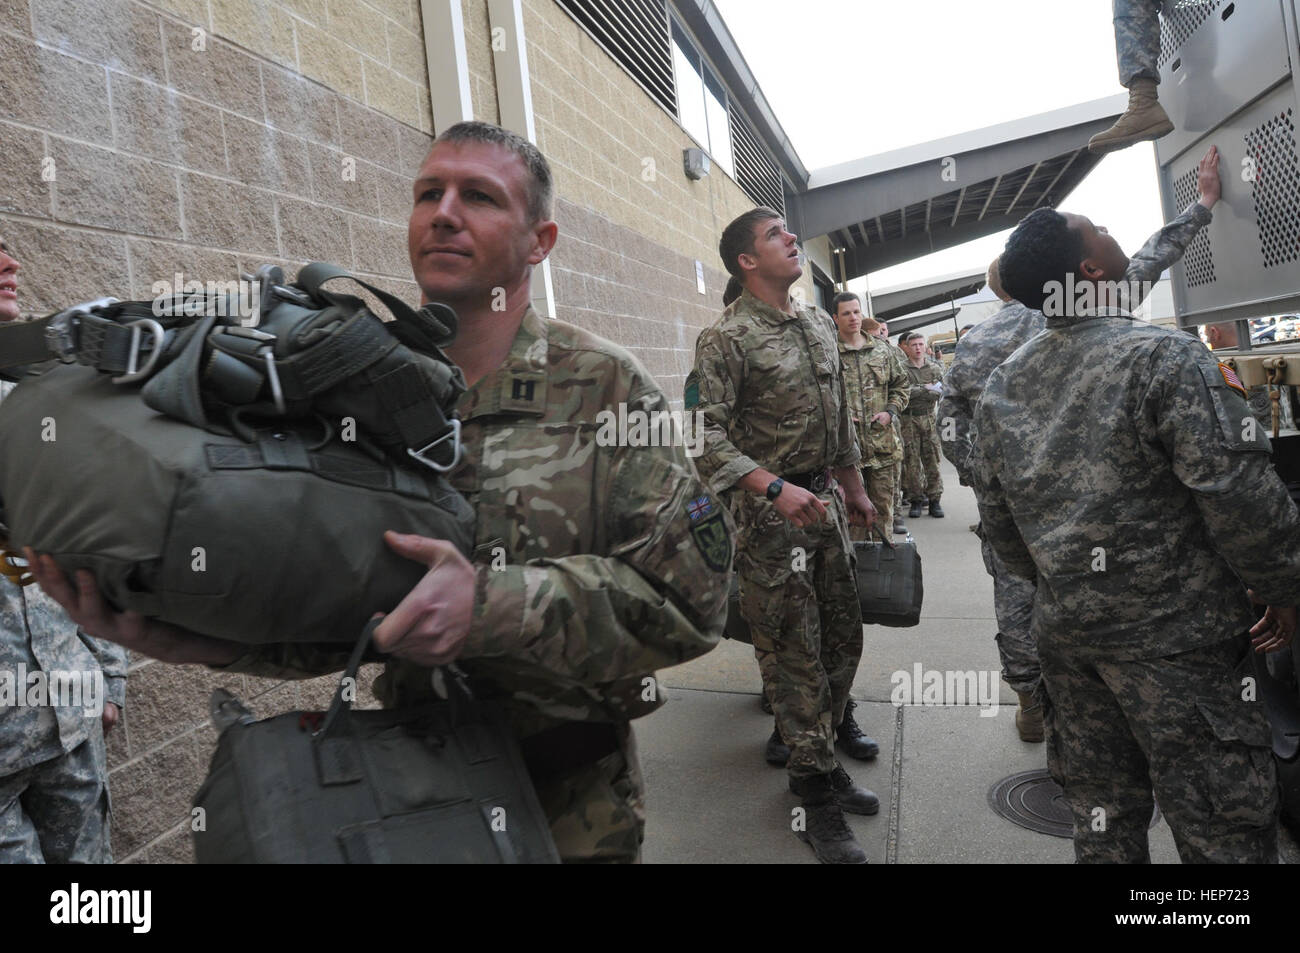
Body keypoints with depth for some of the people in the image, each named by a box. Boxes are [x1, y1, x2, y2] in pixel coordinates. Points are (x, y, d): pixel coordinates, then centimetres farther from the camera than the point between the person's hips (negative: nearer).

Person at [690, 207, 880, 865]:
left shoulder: (819, 323, 12)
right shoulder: (726, 338, -12)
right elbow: (705, 435, -19)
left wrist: (854, 487, 22)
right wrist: (775, 489, -27)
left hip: (824, 500, 8)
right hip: (770, 514, -7)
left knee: (842, 638, 14)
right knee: (794, 652, 0)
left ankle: (817, 752, 34)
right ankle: (816, 797, 15)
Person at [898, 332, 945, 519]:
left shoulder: (935, 368, 11)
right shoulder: (901, 369, 1)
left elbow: (940, 391, 1)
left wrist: (916, 391, -12)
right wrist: (926, 389, -9)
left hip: (930, 417, 2)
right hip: (909, 420, -2)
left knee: (932, 459, 1)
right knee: (911, 460, 0)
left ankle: (934, 500, 8)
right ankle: (915, 500, 8)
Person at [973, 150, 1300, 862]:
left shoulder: (1000, 387, 5)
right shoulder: (1165, 358, -14)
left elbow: (997, 518, 10)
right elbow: (1237, 494, -16)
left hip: (1063, 627, 6)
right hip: (1171, 631, -6)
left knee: (1101, 817, 18)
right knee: (1222, 827, 8)